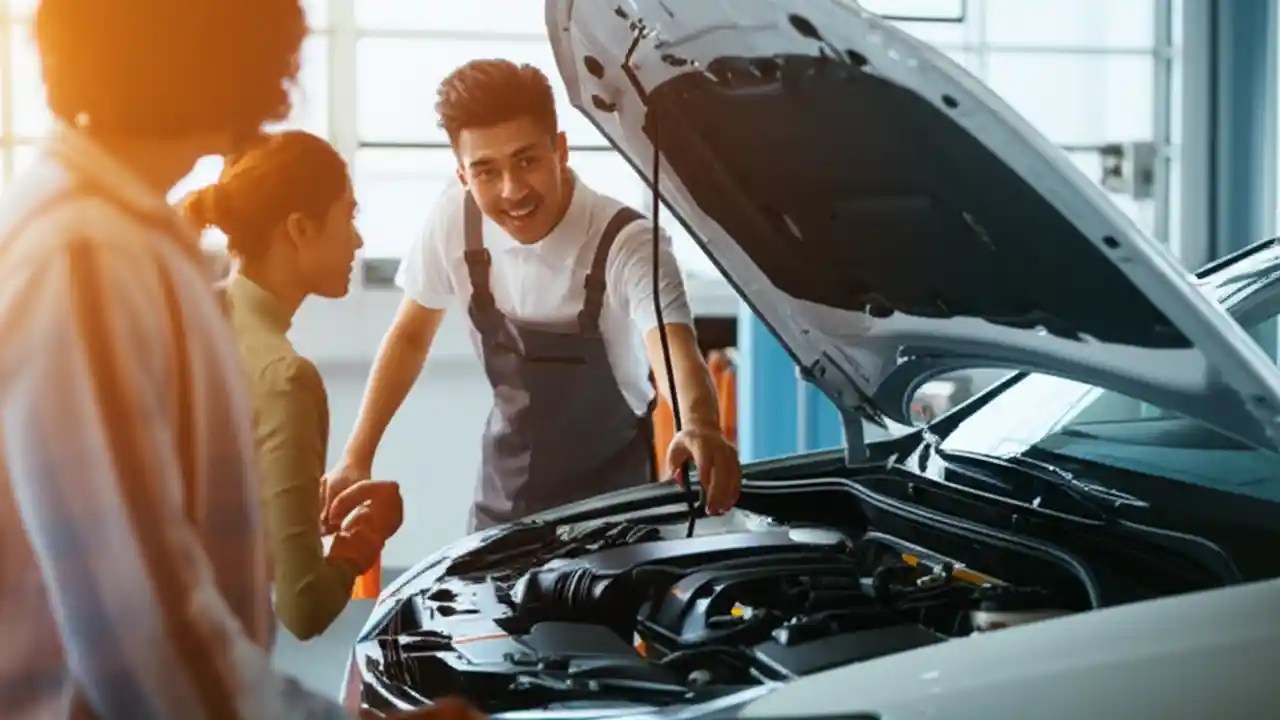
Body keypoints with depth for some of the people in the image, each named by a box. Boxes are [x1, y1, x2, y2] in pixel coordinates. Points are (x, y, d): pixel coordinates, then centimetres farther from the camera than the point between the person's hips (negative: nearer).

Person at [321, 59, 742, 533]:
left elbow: (677, 353, -46)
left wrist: (700, 428, -69)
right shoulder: (455, 219, -15)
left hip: (610, 493, -3)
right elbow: (410, 337, 1)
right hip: (506, 487, 4)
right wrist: (356, 458, -1)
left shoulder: (627, 244, -28)